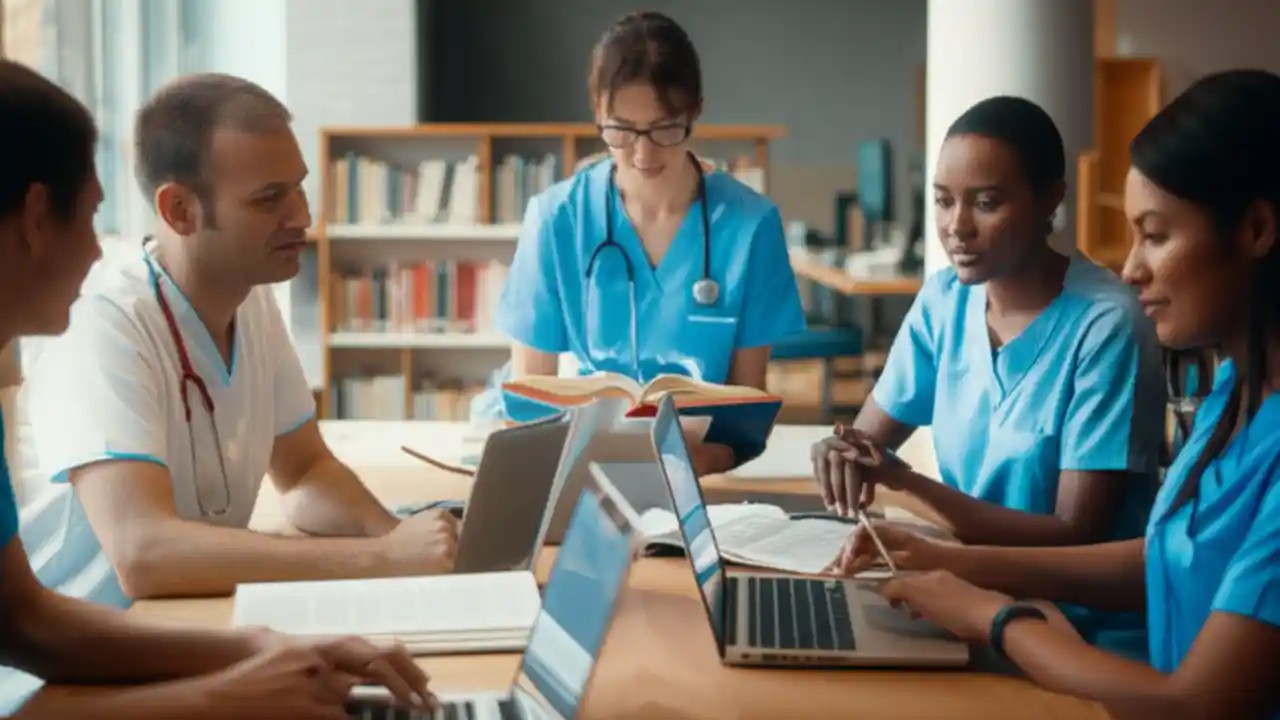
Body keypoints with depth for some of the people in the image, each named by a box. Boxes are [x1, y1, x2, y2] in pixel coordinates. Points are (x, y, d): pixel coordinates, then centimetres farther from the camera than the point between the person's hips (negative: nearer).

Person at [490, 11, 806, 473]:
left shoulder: (749, 223, -5)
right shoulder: (556, 217, -4)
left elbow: (748, 396, 0)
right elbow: (530, 389, 0)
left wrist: (698, 457, -21)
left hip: (704, 464, 1)